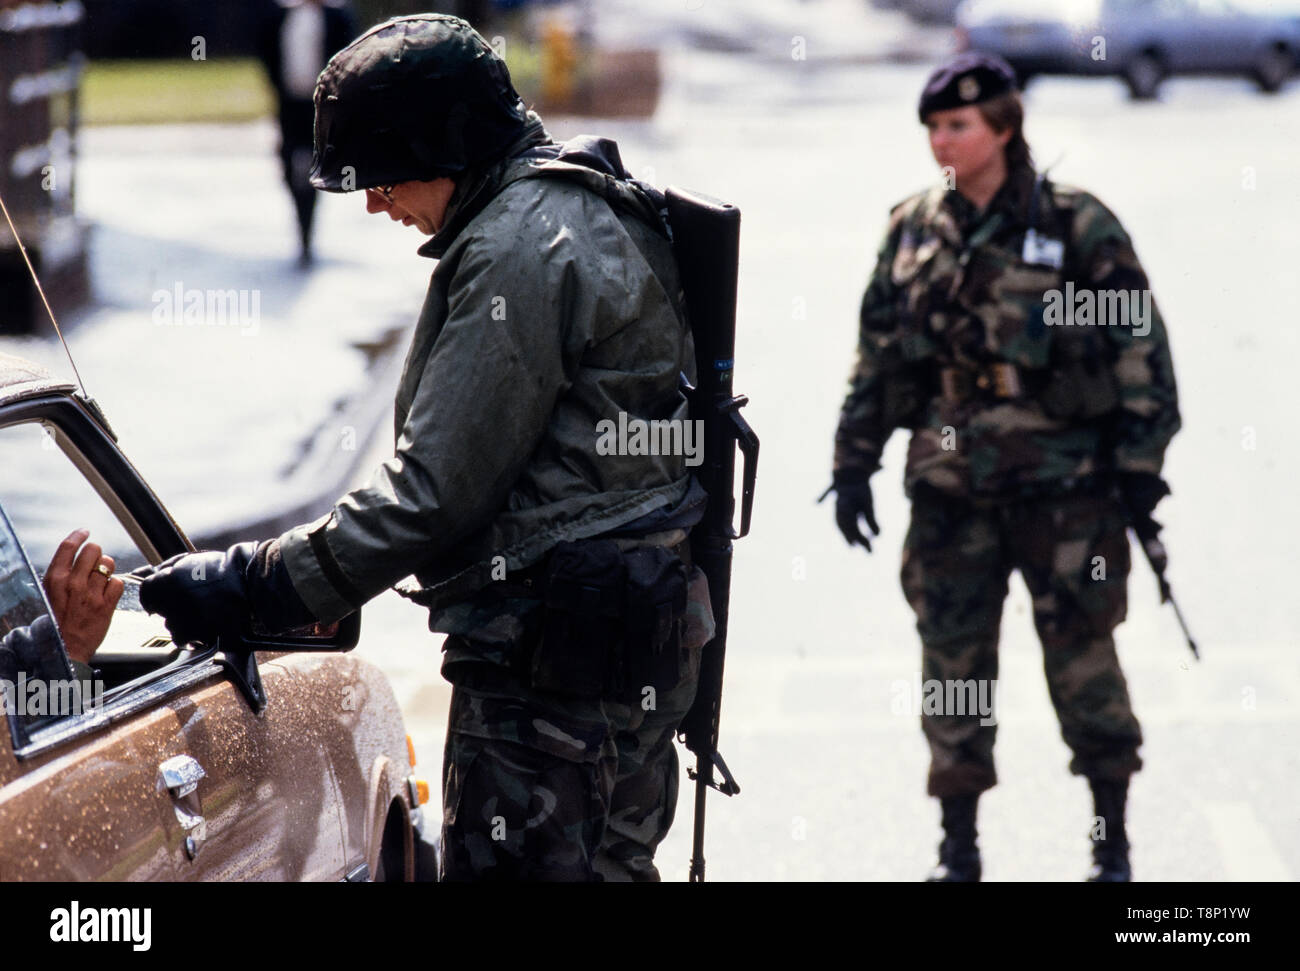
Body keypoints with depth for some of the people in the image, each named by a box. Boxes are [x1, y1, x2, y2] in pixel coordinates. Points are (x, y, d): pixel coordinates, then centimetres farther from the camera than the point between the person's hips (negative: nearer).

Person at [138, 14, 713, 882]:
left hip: (553, 659, -11)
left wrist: (253, 586, -16)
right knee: (606, 866, 18)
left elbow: (436, 488, -20)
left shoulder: (521, 246, -17)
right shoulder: (586, 211, 16)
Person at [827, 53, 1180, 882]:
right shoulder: (913, 230, 7)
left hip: (1062, 479, -3)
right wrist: (854, 463, 10)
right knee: (953, 660, 5)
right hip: (951, 485, 3)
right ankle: (959, 848, 16)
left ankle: (1113, 842, 15)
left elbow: (1141, 347, -3)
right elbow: (878, 356, 13)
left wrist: (1141, 462, -8)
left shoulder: (1077, 225, -5)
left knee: (1082, 654, 2)